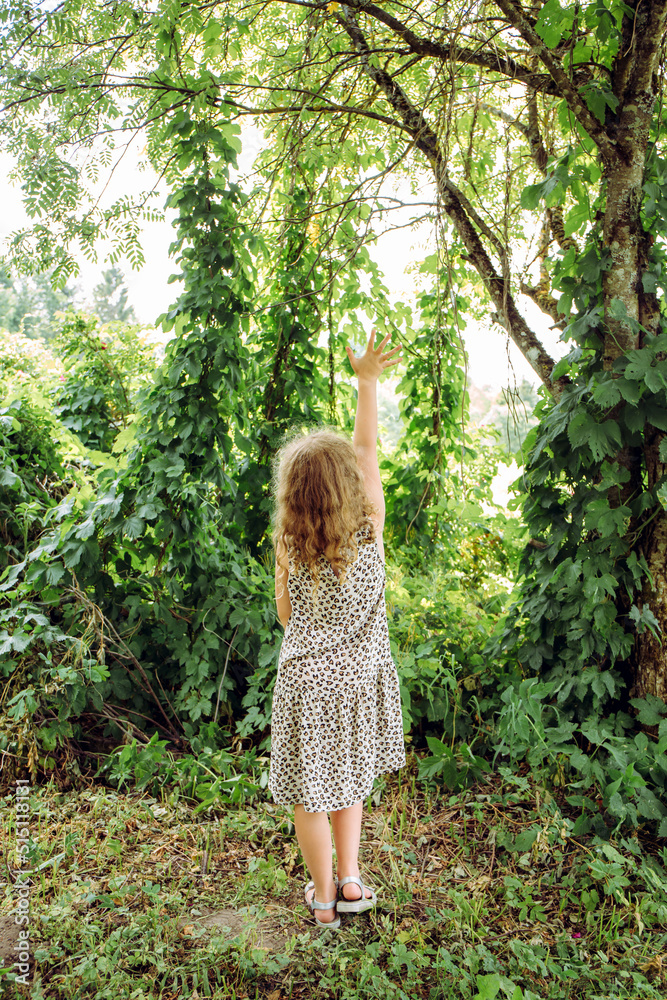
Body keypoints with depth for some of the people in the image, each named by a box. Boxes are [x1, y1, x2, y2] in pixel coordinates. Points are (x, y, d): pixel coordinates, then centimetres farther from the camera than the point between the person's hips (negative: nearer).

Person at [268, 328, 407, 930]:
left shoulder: (289, 546, -15)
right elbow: (368, 448, -4)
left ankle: (324, 898, 29)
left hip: (306, 679, -2)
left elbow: (285, 616, -2)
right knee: (350, 777, 25)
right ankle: (349, 878, 28)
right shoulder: (369, 527, -15)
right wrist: (367, 381, 3)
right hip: (360, 675, 2)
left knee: (310, 791, 14)